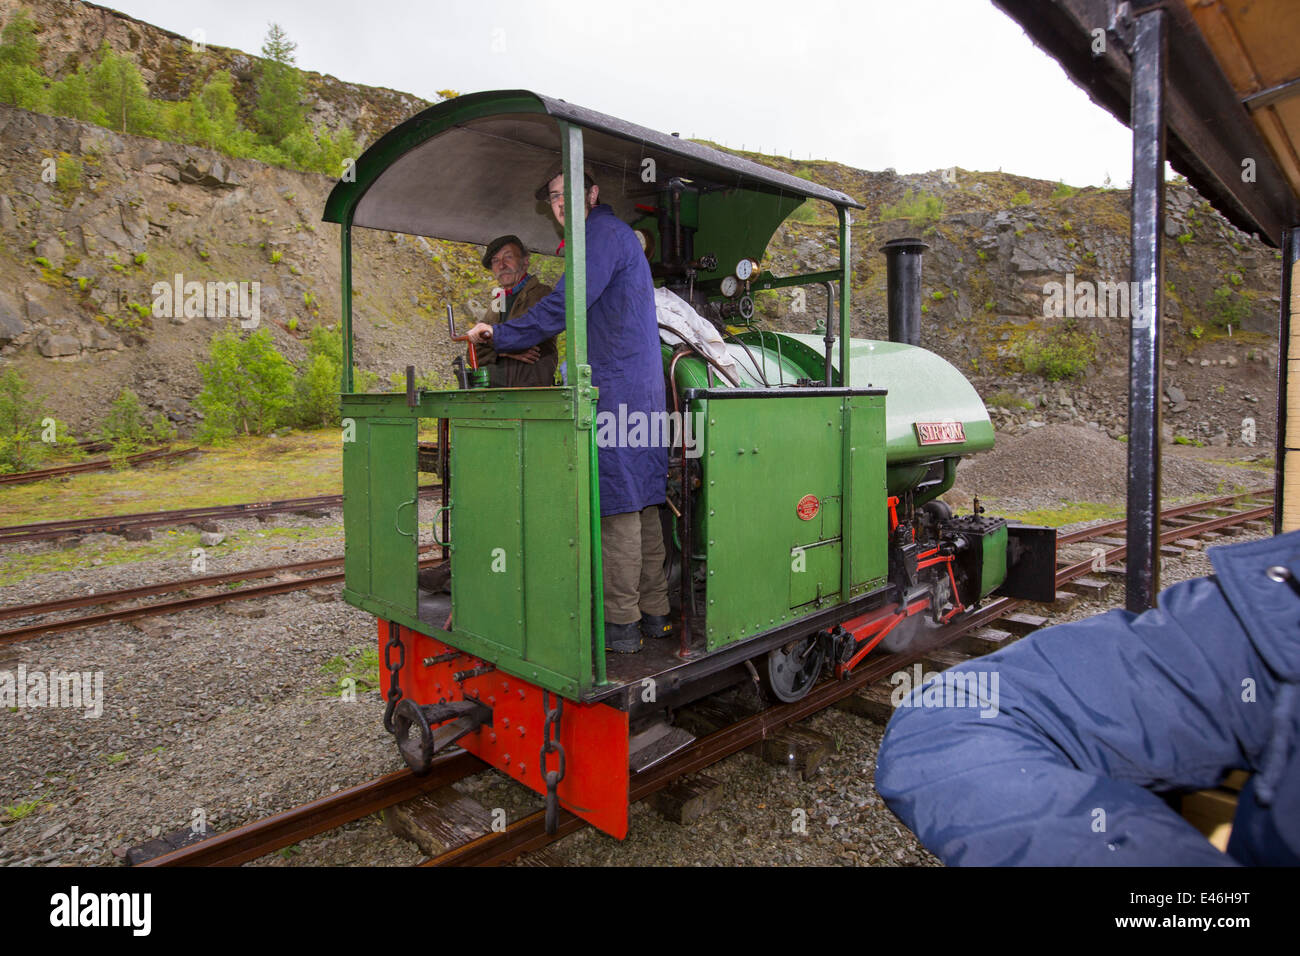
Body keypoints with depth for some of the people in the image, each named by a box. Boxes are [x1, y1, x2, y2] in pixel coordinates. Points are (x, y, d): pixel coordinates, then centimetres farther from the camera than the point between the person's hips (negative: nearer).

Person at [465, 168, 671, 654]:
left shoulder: (605, 233, -7)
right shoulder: (614, 235, 25)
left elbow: (564, 306, -14)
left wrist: (499, 335, -4)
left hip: (615, 390, -10)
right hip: (642, 391, 10)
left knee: (619, 504, -7)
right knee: (643, 503, 10)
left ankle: (621, 624, -1)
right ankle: (654, 613, 17)